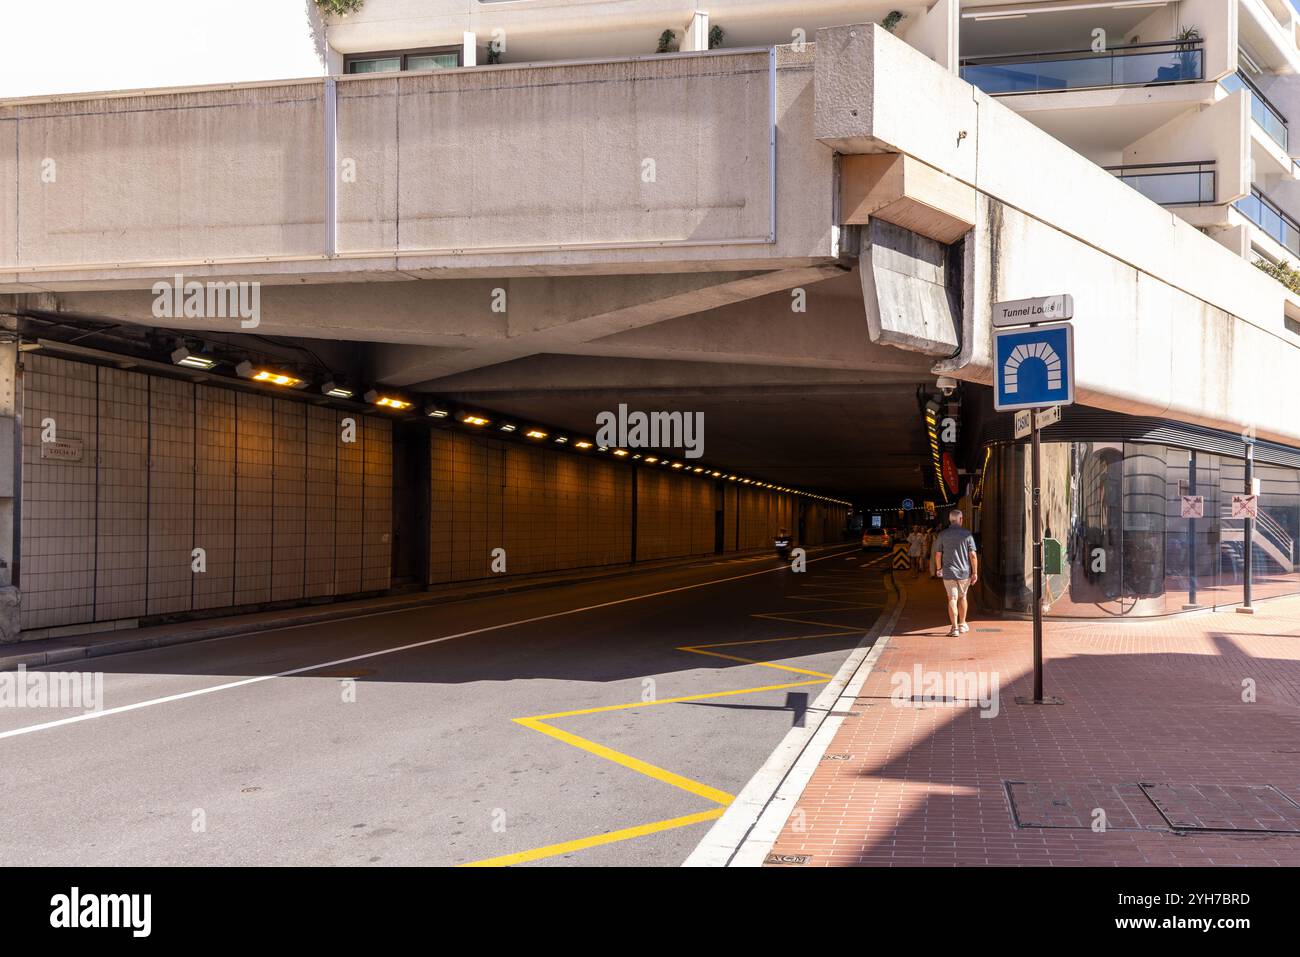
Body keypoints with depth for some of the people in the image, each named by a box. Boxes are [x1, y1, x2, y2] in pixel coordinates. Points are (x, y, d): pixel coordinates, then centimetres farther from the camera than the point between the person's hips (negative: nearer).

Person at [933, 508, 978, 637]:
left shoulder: (942, 535, -4)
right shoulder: (967, 534, -6)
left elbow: (938, 554, 0)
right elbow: (973, 555, -8)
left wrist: (939, 569, 15)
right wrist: (975, 572, -1)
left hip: (949, 572, -1)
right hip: (965, 572, 1)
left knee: (952, 599, 0)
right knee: (962, 597, 18)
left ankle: (955, 628, -6)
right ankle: (962, 624, 31)